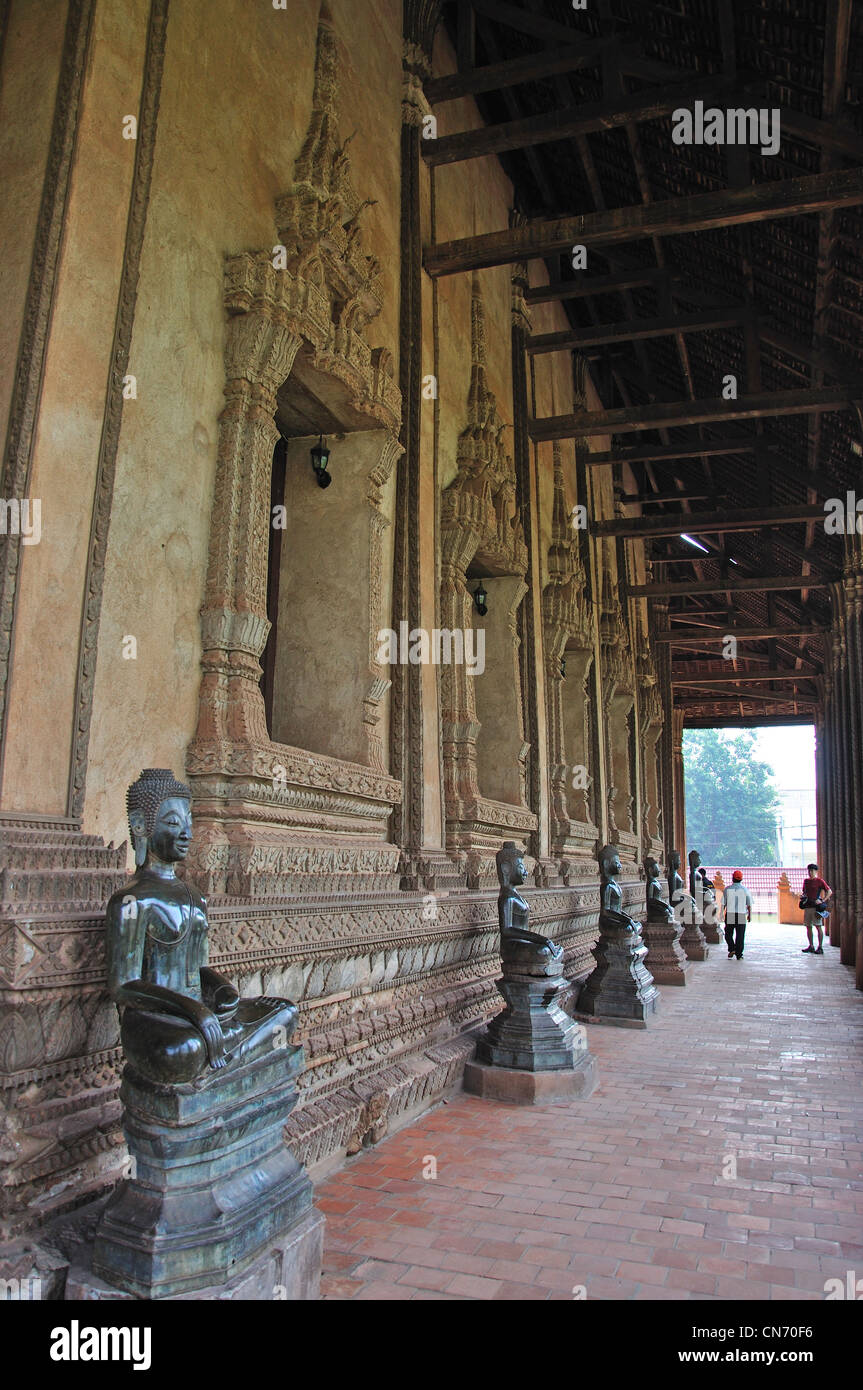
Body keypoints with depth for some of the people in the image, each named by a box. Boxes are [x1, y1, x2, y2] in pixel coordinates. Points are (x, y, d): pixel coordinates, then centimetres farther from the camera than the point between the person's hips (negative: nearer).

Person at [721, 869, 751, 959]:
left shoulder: (728, 889, 0)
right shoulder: (745, 889, 0)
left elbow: (723, 903, 0)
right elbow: (749, 904, 3)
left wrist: (722, 913, 8)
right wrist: (749, 915, 12)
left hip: (730, 915, 0)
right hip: (741, 915, 0)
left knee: (728, 934, 12)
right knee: (740, 935, 4)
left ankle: (731, 949, -5)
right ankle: (739, 954, 4)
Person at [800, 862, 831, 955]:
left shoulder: (819, 881, -2)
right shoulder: (806, 881, 16)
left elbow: (829, 891, -4)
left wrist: (822, 901, -12)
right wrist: (803, 897, 7)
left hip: (816, 907, -6)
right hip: (807, 907, 6)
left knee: (818, 926, -6)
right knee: (808, 927, 8)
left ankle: (820, 947, -5)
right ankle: (811, 946, 14)